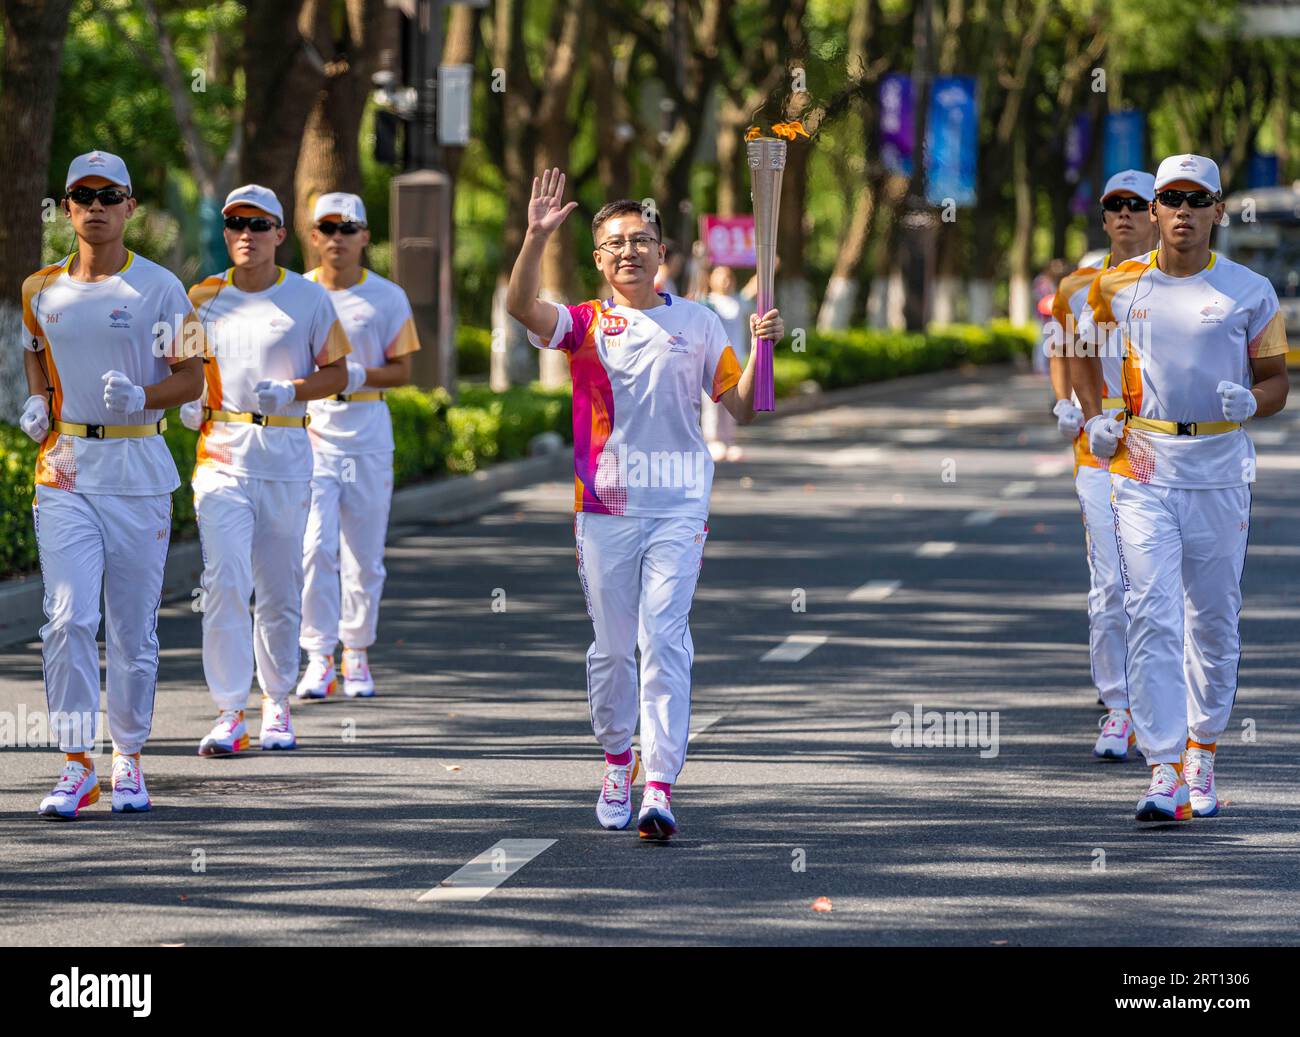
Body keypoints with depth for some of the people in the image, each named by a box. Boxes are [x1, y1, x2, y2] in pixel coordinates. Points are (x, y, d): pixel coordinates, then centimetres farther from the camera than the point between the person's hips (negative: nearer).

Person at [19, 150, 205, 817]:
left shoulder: (159, 288, -1)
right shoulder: (41, 289, 8)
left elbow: (190, 379, -3)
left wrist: (140, 397, -23)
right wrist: (36, 400, 8)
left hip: (138, 468, -1)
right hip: (64, 469, 2)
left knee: (133, 626, 4)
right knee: (69, 619, -11)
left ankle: (128, 760, 18)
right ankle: (76, 767, -10)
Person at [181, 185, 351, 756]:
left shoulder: (309, 298, 2)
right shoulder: (203, 297, 7)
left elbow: (337, 373, 6)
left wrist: (289, 392, -13)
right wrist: (186, 401, -2)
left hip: (286, 457, 0)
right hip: (221, 453, 0)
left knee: (280, 590, 7)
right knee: (225, 583, -12)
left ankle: (276, 704, 23)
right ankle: (228, 714, -13)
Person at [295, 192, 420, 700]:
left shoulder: (387, 297, 4)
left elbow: (402, 370, 4)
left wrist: (359, 375, -15)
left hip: (368, 435, 1)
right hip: (308, 432, -1)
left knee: (365, 555, 5)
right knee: (315, 548, -12)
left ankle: (356, 655, 18)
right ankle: (318, 659, -10)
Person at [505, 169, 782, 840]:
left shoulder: (697, 324, 7)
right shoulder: (585, 324, 4)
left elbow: (743, 409, 8)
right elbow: (522, 307, -16)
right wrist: (537, 236, -28)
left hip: (678, 507, -1)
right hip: (604, 507, 1)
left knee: (664, 640, -12)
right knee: (611, 646, 10)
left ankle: (659, 787, -18)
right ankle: (617, 761, 32)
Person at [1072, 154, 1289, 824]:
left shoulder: (1250, 292, 1)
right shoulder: (1116, 286, 5)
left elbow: (1277, 383, 6)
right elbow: (1082, 347, 24)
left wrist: (1249, 401, -17)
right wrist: (1093, 417, 9)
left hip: (1220, 470, 0)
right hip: (1142, 467, 0)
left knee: (1214, 620, 8)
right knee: (1151, 618, -10)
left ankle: (1201, 753, 26)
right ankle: (1164, 773, -14)